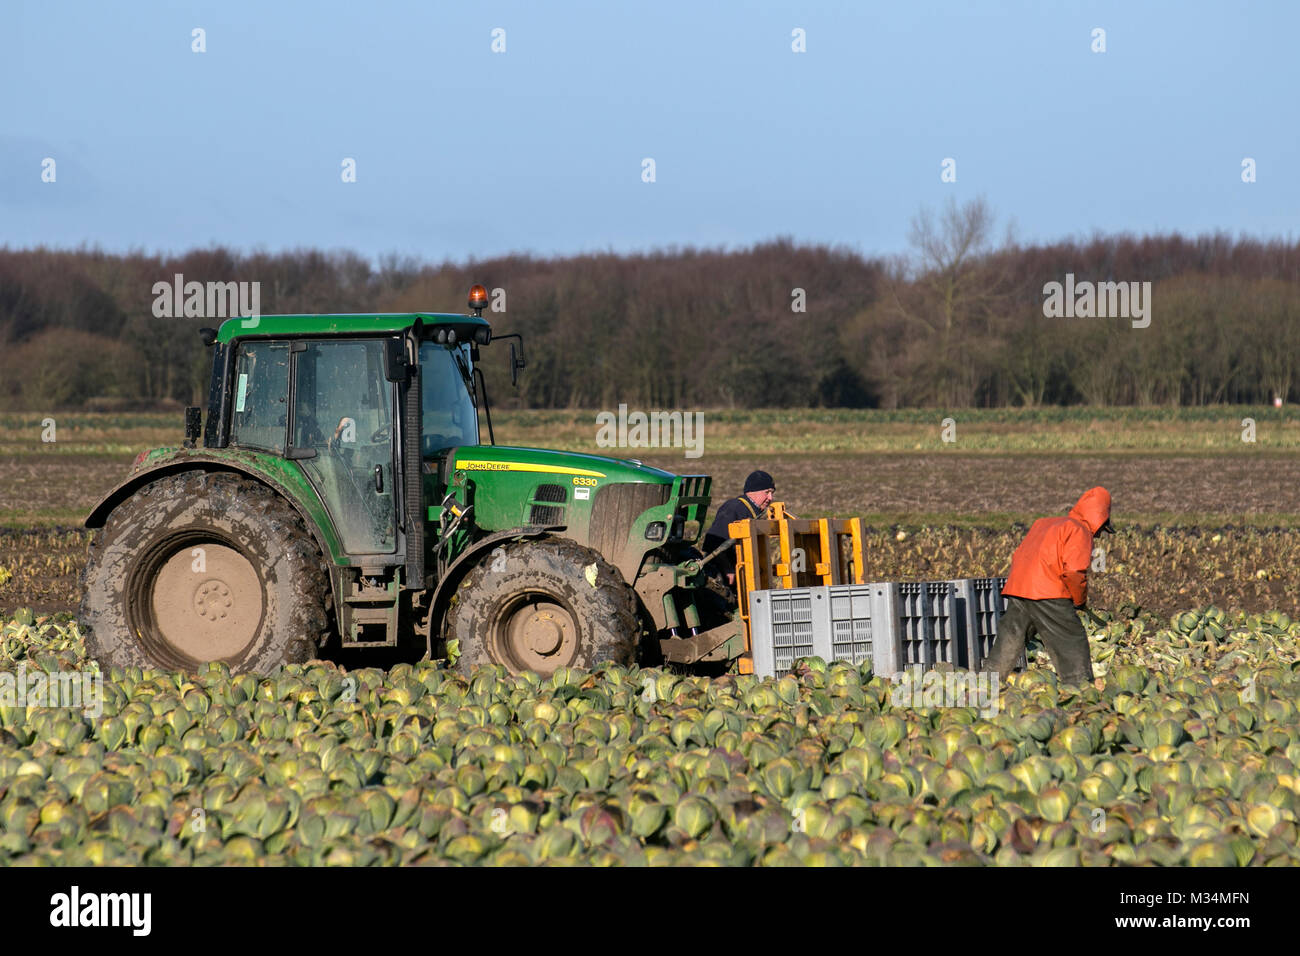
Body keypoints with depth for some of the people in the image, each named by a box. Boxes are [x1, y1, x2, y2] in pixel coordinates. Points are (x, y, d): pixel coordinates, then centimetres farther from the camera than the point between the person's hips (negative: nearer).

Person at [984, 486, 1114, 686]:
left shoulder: (1043, 524, 26)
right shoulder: (1080, 531, 0)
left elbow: (1017, 557, 25)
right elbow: (1074, 570, -13)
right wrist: (1080, 600, 2)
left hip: (1016, 588, 7)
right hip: (1048, 594, -7)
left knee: (1008, 643, 12)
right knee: (1072, 645, -1)